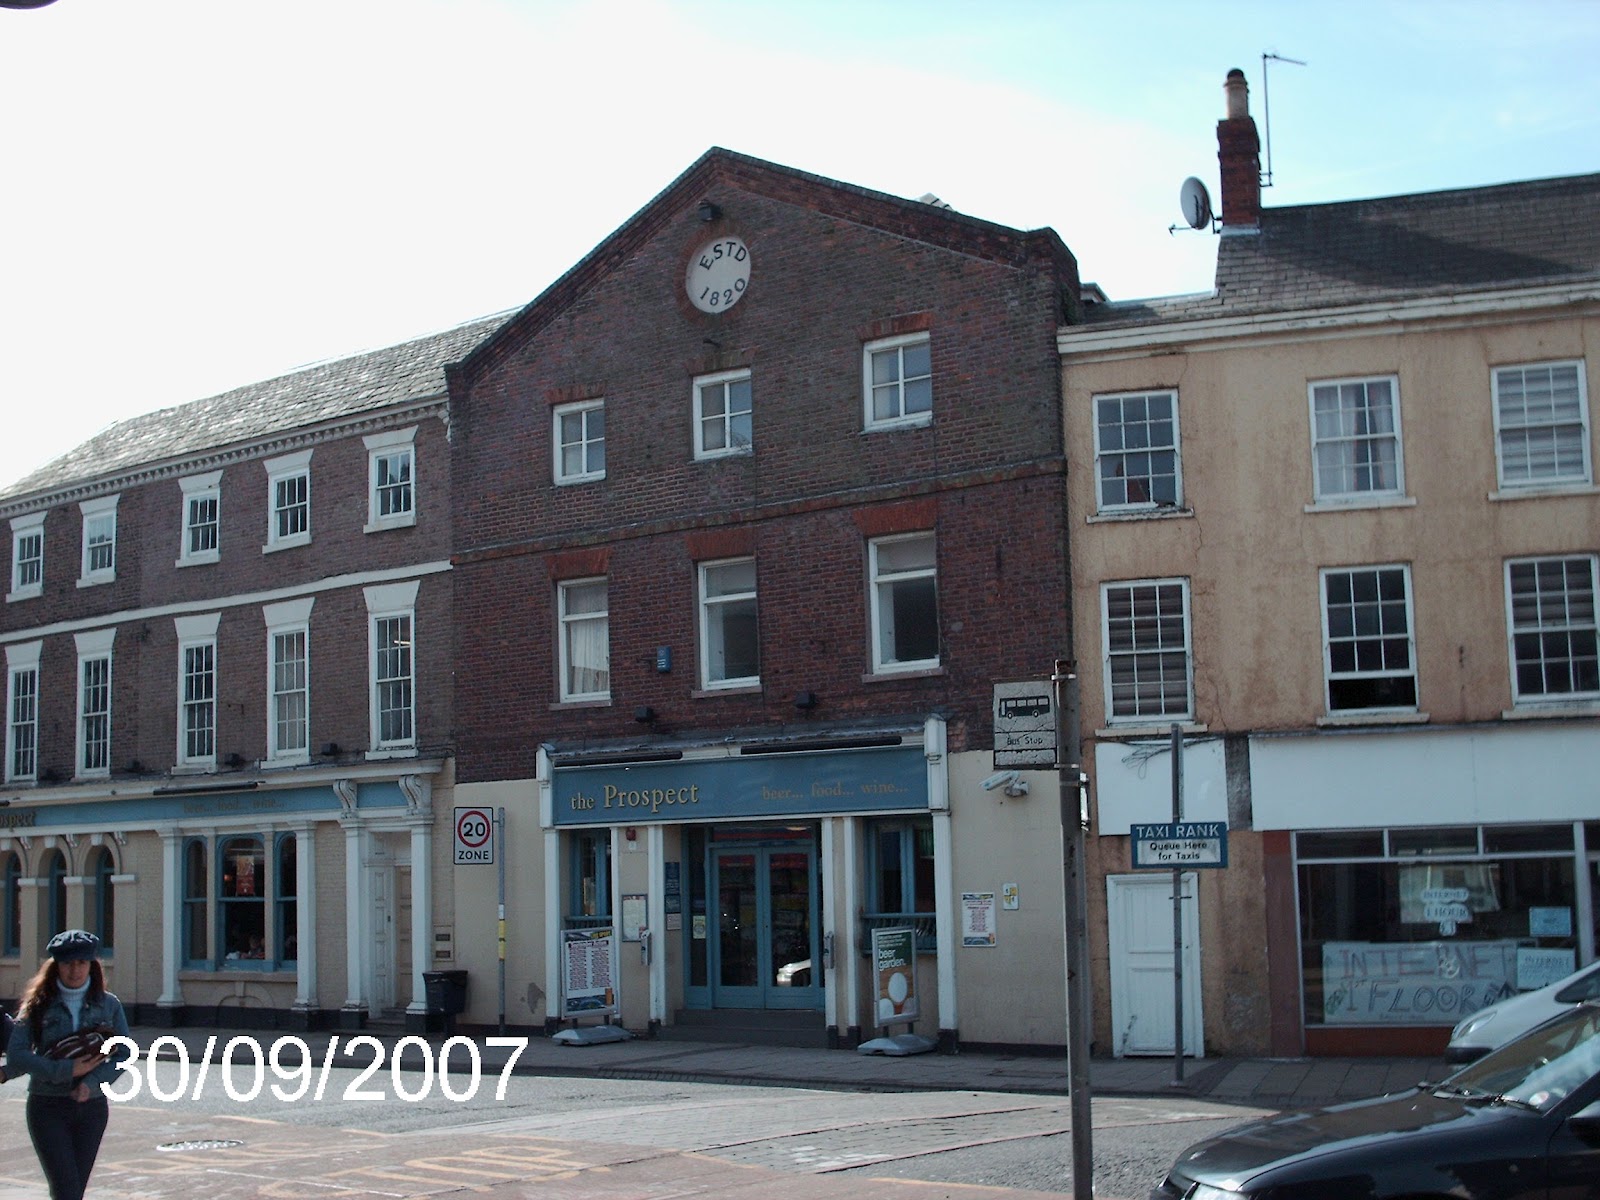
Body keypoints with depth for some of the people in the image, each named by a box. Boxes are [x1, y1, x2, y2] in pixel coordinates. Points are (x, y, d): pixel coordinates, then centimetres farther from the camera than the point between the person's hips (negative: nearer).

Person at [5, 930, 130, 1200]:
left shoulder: (108, 1005, 4)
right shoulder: (38, 1005, -1)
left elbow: (124, 1054, 0)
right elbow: (15, 1055, -9)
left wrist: (92, 1082, -16)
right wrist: (66, 1070, -17)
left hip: (92, 1106, 2)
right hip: (48, 1107, -2)